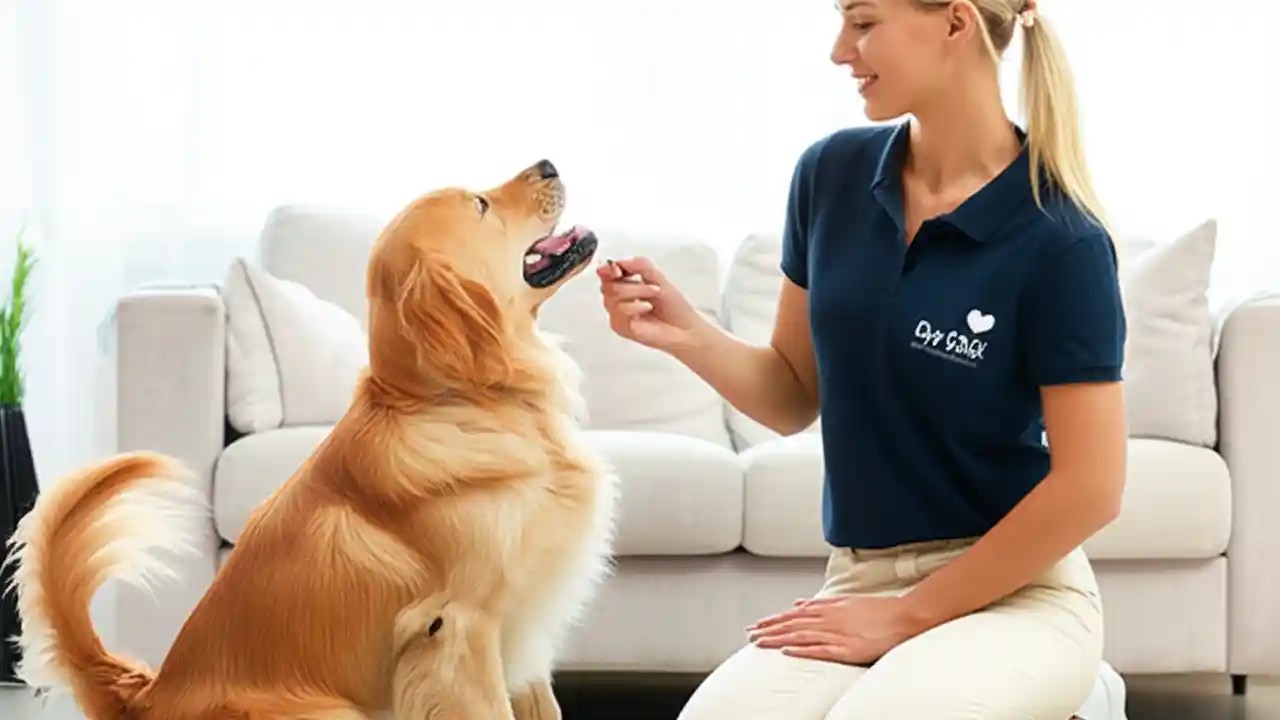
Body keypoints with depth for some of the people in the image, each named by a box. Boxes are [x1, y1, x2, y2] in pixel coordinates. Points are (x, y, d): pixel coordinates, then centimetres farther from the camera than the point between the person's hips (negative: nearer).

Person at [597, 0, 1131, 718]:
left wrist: (906, 615, -11)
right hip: (860, 580, 5)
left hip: (1014, 590, -5)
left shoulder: (1058, 240, -15)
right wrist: (687, 334, -9)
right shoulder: (832, 174, 1)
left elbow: (1090, 490, -14)